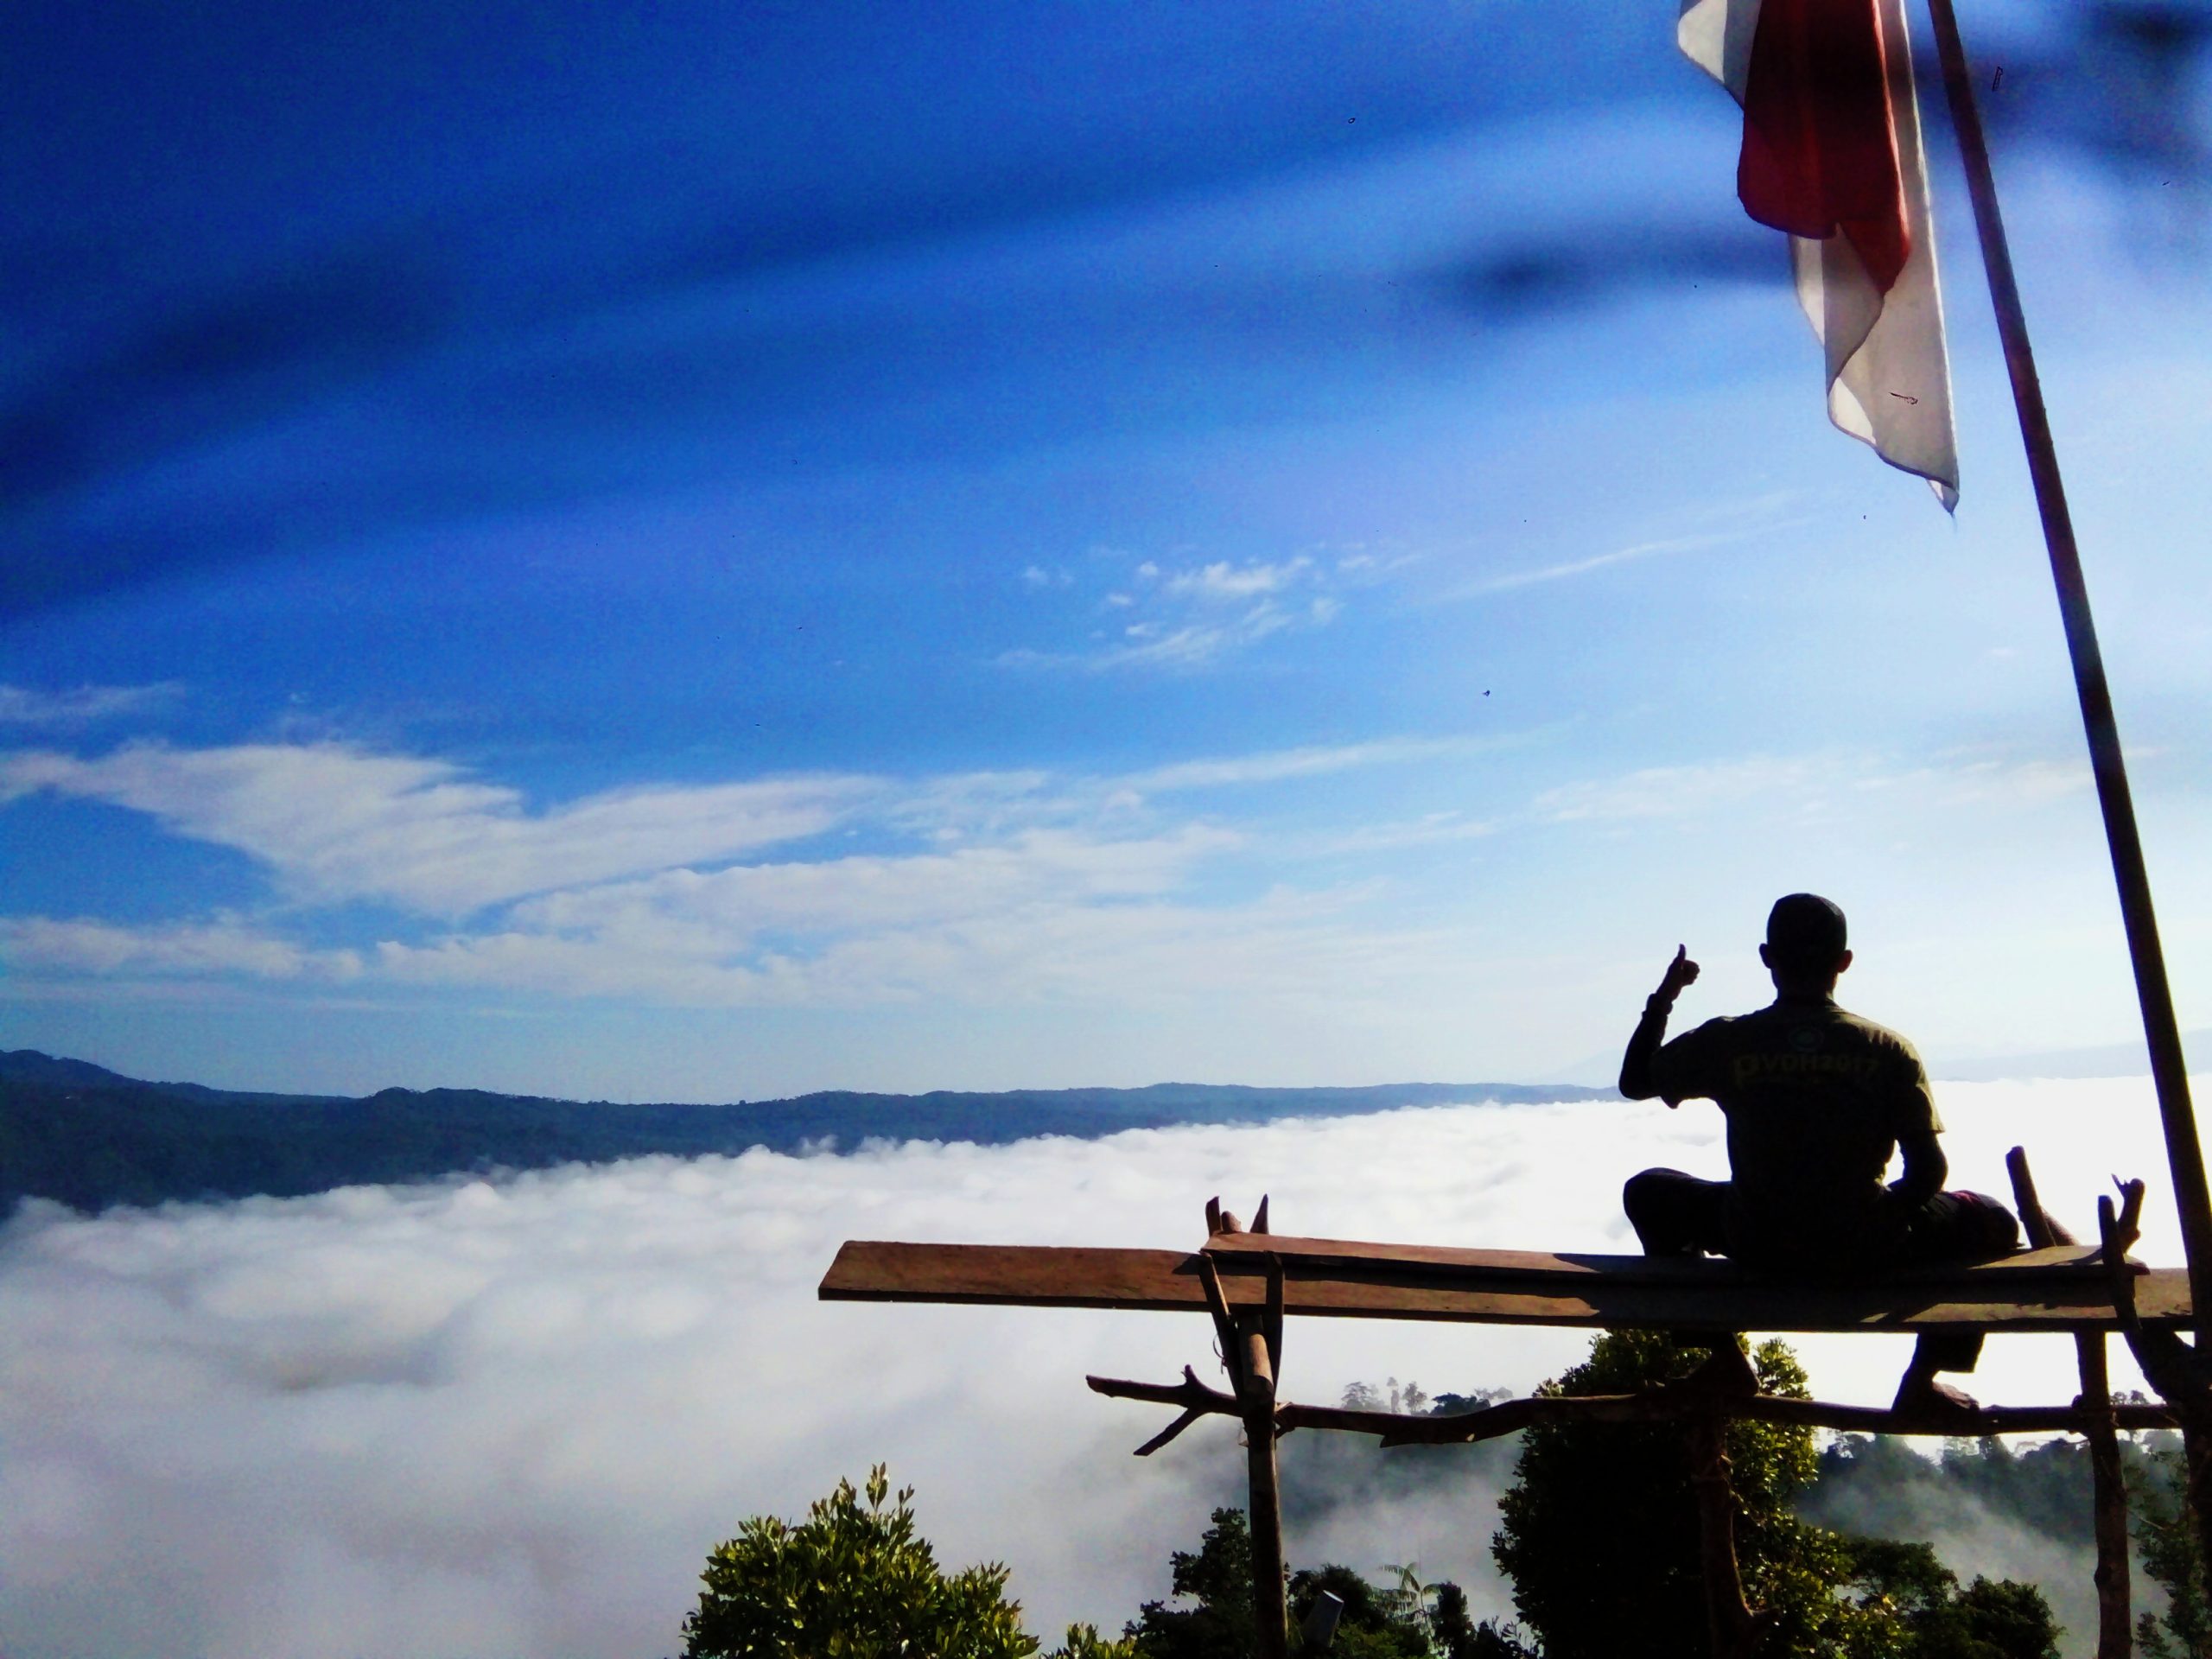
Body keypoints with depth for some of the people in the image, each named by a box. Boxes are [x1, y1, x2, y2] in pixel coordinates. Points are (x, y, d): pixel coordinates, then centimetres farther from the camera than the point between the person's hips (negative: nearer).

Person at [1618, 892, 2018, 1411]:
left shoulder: (1725, 1042, -7)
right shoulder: (1888, 1050, -7)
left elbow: (1634, 1082, 7)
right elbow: (1929, 1172, -7)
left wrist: (1663, 997, 17)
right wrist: (1886, 1212, 13)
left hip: (1756, 1249, 0)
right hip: (1867, 1252, 0)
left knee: (1647, 1193, 26)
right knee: (1993, 1222, 26)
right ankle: (1922, 1380, 22)